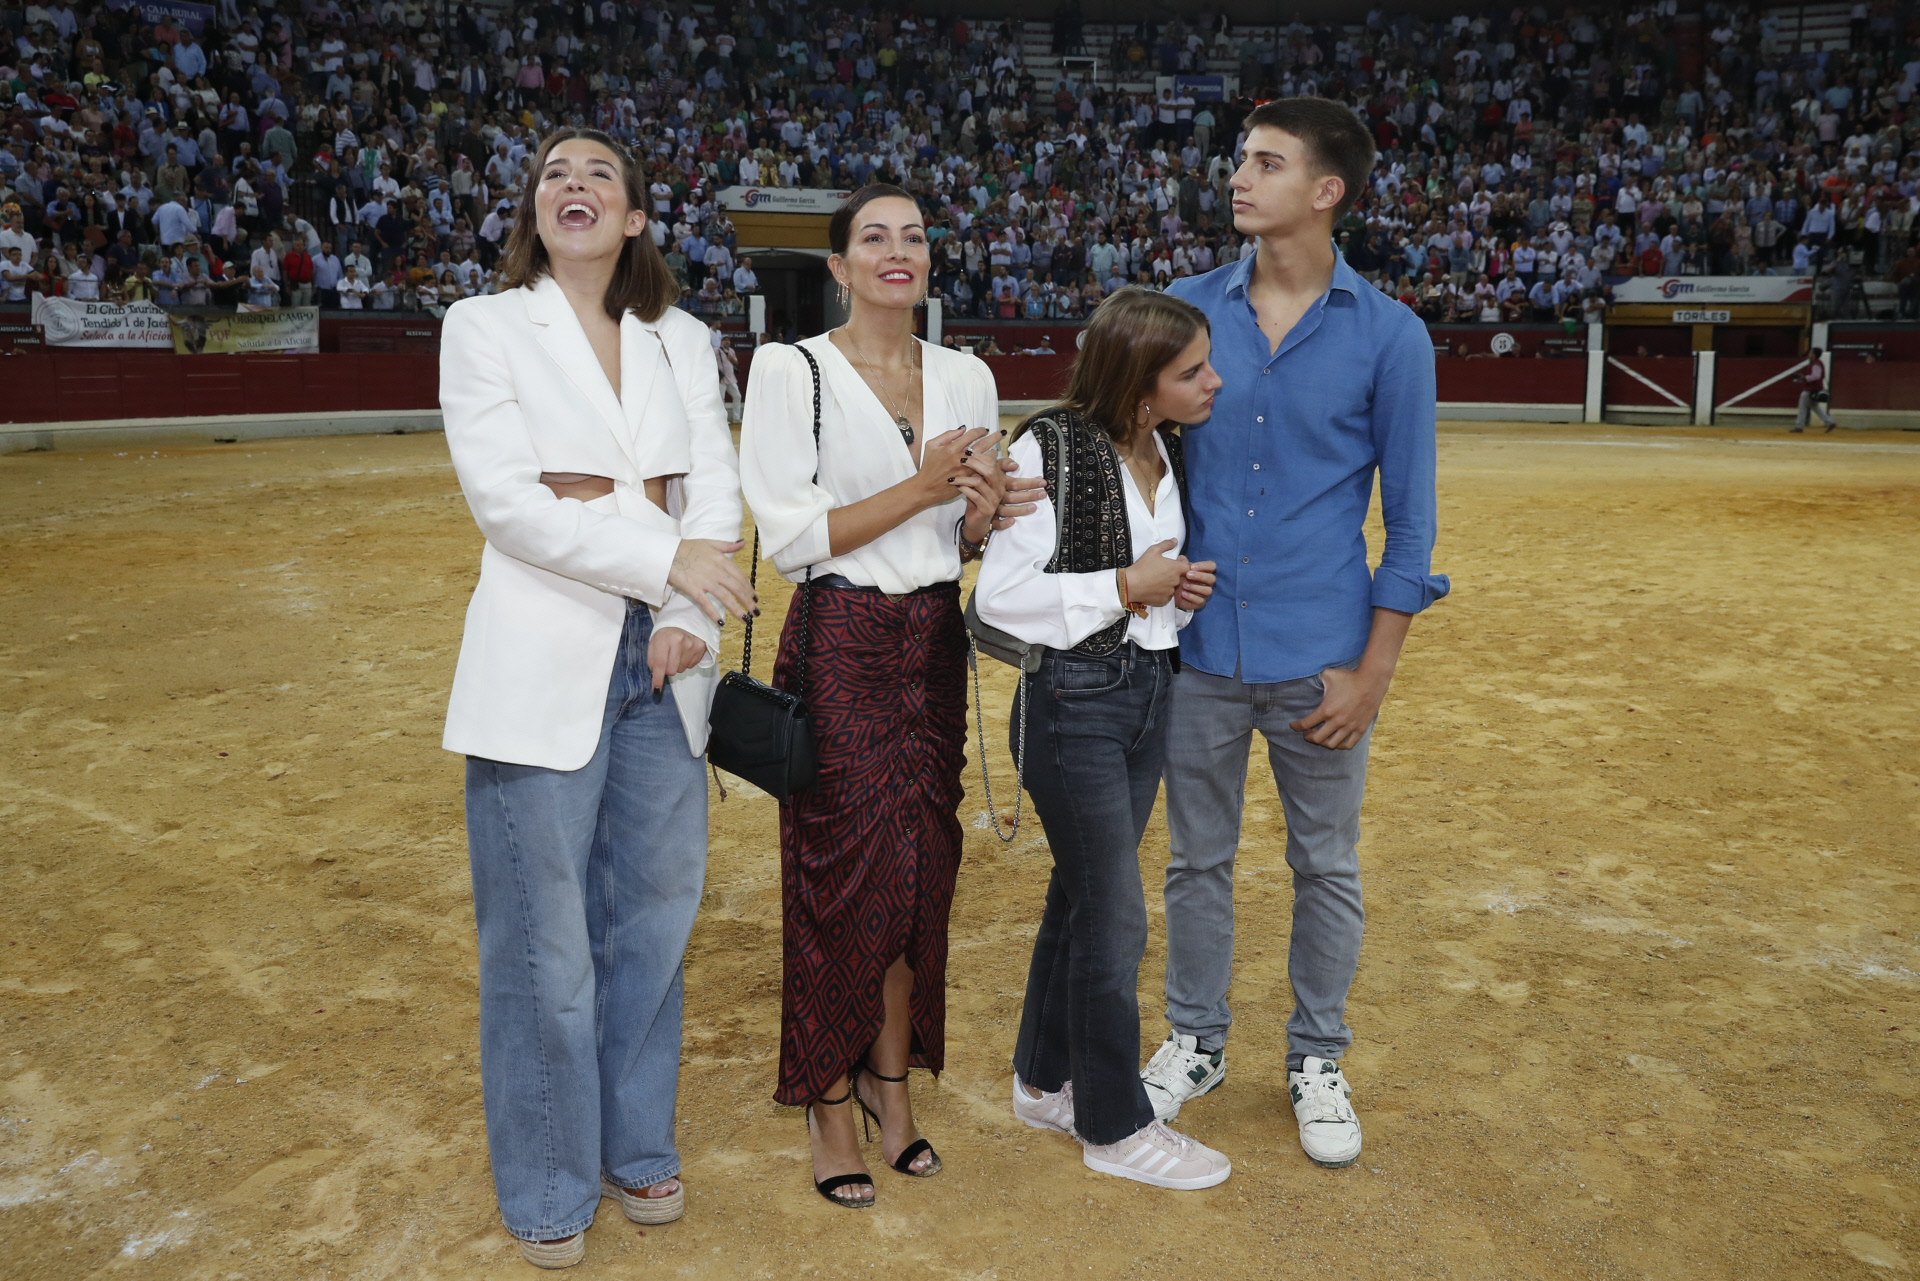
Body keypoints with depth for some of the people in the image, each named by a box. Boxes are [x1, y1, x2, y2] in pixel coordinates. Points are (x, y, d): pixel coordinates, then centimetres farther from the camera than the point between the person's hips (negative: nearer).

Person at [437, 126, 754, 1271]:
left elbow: (717, 489, 6)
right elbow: (503, 495, -10)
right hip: (546, 662, -3)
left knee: (654, 914, 12)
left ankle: (636, 1146, 31)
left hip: (665, 659, 4)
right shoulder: (485, 327, 2)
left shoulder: (683, 341, 13)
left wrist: (696, 613, -11)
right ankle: (550, 1184, 22)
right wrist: (667, 559, -18)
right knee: (544, 938, 3)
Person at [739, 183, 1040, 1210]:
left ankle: (891, 1077, 28)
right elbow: (789, 535, -13)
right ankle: (828, 1097, 20)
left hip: (935, 644, 5)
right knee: (843, 870, 1)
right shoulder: (791, 371, -6)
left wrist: (981, 517, -10)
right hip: (841, 649, -5)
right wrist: (922, 487, -17)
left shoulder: (966, 380, 9)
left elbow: (971, 538, 14)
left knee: (922, 866, 10)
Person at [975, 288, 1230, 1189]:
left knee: (1081, 894, 18)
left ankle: (1045, 1081, 34)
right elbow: (1000, 595, -19)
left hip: (1151, 693, 8)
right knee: (1115, 916, 0)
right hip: (1074, 701, -8)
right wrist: (1126, 587, -19)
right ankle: (1116, 1126, 18)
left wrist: (1182, 590, -2)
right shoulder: (1050, 450, -17)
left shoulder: (1170, 452, 7)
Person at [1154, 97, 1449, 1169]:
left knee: (1327, 866, 11)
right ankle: (1197, 1041, 33)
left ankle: (1317, 1059, 31)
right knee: (1198, 858, 14)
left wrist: (1374, 670, -6)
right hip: (1199, 642, 2)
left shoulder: (1389, 335, -4)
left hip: (1318, 656, -2)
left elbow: (1409, 518, -2)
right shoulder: (1189, 309, 3)